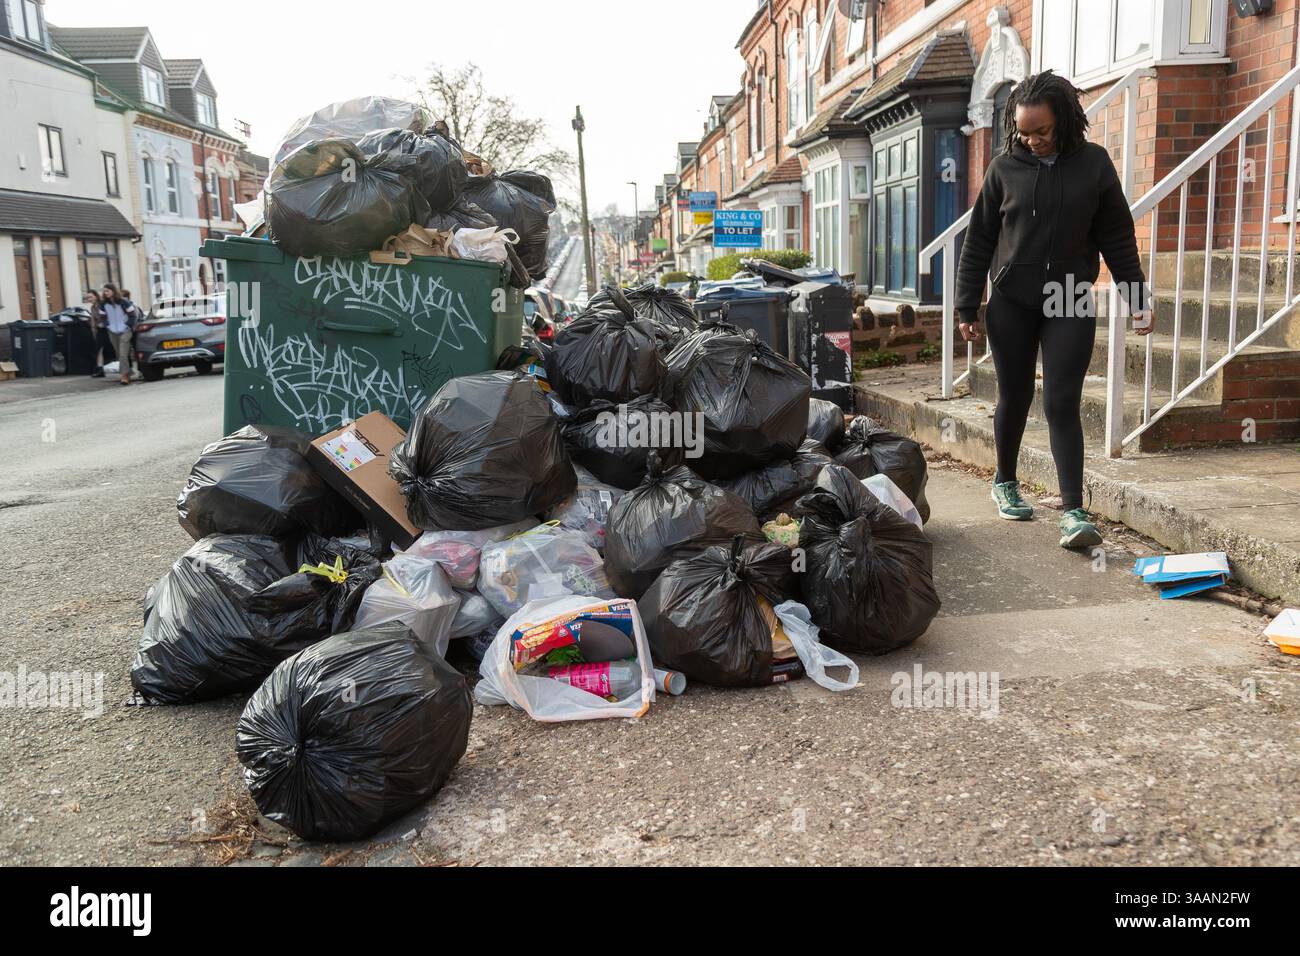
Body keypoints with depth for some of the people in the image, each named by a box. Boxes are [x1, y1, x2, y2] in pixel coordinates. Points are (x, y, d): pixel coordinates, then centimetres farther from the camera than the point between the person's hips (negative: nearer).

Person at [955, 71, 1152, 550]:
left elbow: (1117, 238, 6)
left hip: (1070, 303, 0)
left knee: (1062, 404, -7)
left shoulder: (1093, 163, 1)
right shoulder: (1005, 167, 0)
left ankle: (1074, 512, -7)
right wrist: (967, 307, 2)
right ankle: (1005, 483, 31)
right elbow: (978, 241, 4)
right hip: (1011, 303, 1)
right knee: (1015, 398, 10)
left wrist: (1137, 298, 3)